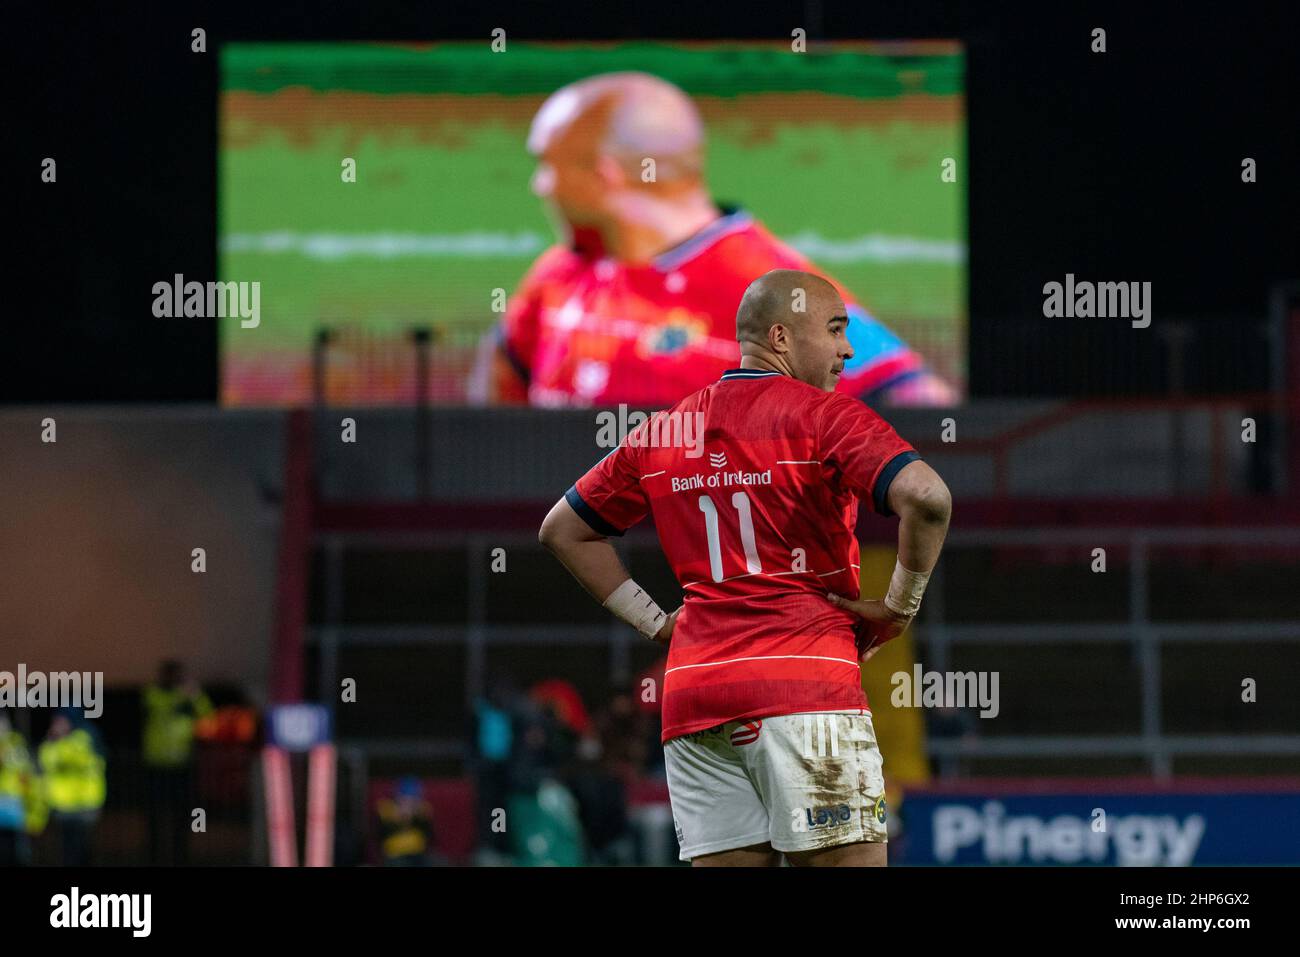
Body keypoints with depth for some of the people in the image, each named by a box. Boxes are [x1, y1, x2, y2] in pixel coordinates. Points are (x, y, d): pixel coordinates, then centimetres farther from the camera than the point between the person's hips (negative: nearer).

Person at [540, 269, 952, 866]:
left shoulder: (661, 433, 17)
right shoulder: (823, 415, -2)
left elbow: (562, 530, 26)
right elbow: (926, 497, -18)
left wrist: (653, 621, 21)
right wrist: (900, 604, -4)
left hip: (691, 692, 6)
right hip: (805, 689, -6)